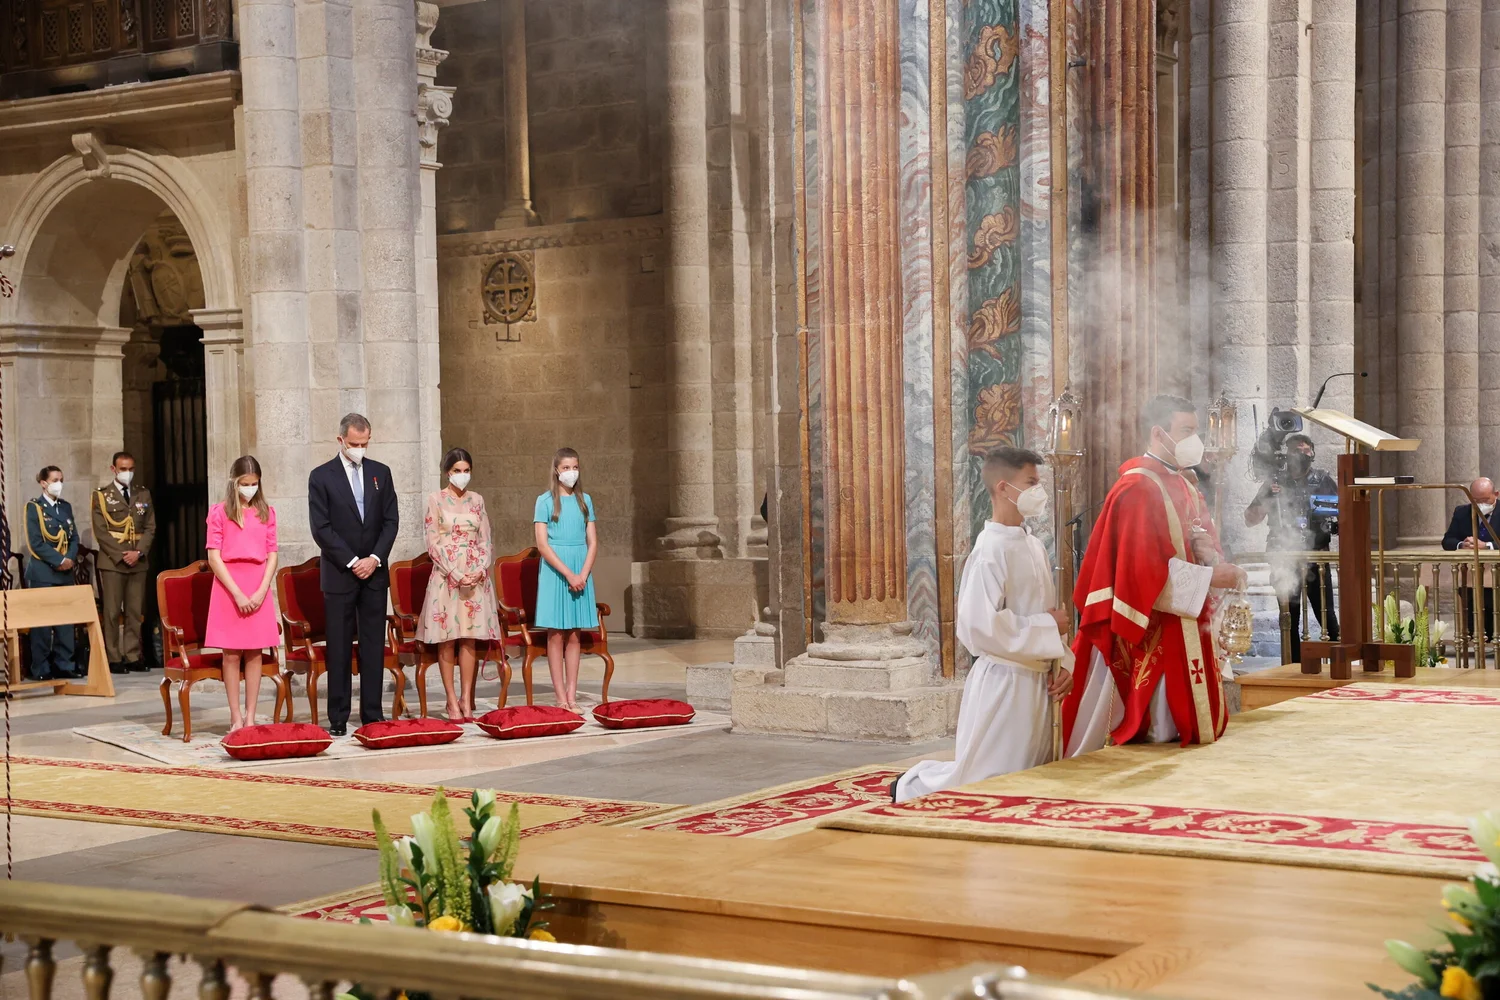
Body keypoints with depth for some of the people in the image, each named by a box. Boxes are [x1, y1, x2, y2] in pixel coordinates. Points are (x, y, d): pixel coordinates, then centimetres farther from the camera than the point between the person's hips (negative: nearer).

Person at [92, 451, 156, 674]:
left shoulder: (143, 494, 13)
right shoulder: (101, 495, 4)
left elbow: (150, 527, 9)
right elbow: (101, 531, -3)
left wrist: (138, 552, -6)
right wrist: (121, 555, -11)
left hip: (138, 561, 3)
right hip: (112, 562, -3)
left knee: (135, 612, 2)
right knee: (112, 612, -4)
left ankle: (133, 656, 6)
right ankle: (113, 658, -1)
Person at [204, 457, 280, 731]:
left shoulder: (266, 512, 8)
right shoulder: (220, 513, -1)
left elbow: (272, 555, 6)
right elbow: (214, 557, -5)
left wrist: (261, 591, -7)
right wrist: (237, 594, -12)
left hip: (258, 590, 3)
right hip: (229, 589, -3)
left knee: (254, 654, 4)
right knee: (232, 655, 0)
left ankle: (250, 716, 8)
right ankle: (235, 717, 5)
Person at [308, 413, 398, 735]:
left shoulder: (380, 473, 9)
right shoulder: (321, 476, -1)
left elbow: (391, 521, 7)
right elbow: (321, 528, -6)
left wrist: (375, 558, -7)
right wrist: (352, 562, -11)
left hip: (375, 572, 3)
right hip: (339, 574, -3)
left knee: (374, 645, 4)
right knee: (339, 648, -1)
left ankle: (372, 715, 9)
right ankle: (338, 718, 2)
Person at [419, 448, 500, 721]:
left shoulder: (477, 500, 11)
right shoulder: (437, 500, 0)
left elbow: (486, 540, 10)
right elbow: (433, 542, -5)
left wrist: (481, 569, -7)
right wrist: (456, 573, -12)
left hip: (476, 574, 3)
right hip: (447, 573, -3)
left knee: (470, 638, 1)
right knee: (447, 639, -2)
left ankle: (466, 698, 4)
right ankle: (452, 700, 1)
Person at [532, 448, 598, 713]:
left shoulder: (584, 500, 10)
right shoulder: (546, 501, -1)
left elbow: (593, 542, 7)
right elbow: (542, 544, -8)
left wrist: (583, 574, -8)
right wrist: (568, 574, -14)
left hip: (581, 573, 3)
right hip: (554, 571, -3)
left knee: (574, 635, 4)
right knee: (556, 634, -2)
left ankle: (572, 695, 6)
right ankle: (561, 697, -1)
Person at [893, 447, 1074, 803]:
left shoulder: (1033, 547, 9)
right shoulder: (991, 551, -17)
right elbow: (980, 626, -25)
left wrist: (1062, 662, 0)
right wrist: (1048, 628, -17)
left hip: (1036, 682, 8)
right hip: (1002, 683, -8)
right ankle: (912, 787, 24)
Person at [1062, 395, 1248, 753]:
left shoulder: (1184, 489, 16)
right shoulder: (1137, 489, -14)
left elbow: (1202, 551, 17)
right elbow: (1144, 569, -21)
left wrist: (1211, 557, -7)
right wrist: (1209, 577, -18)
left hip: (1186, 631, 9)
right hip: (1152, 638, -9)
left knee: (1188, 730, 10)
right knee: (1155, 739, -6)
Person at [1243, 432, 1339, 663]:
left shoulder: (1324, 482, 5)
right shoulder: (1275, 484, 8)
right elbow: (1250, 520, 7)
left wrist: (1337, 525, -17)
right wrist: (1265, 498, -10)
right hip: (1285, 562, 1)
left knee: (1326, 615, -6)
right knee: (1290, 619, 6)